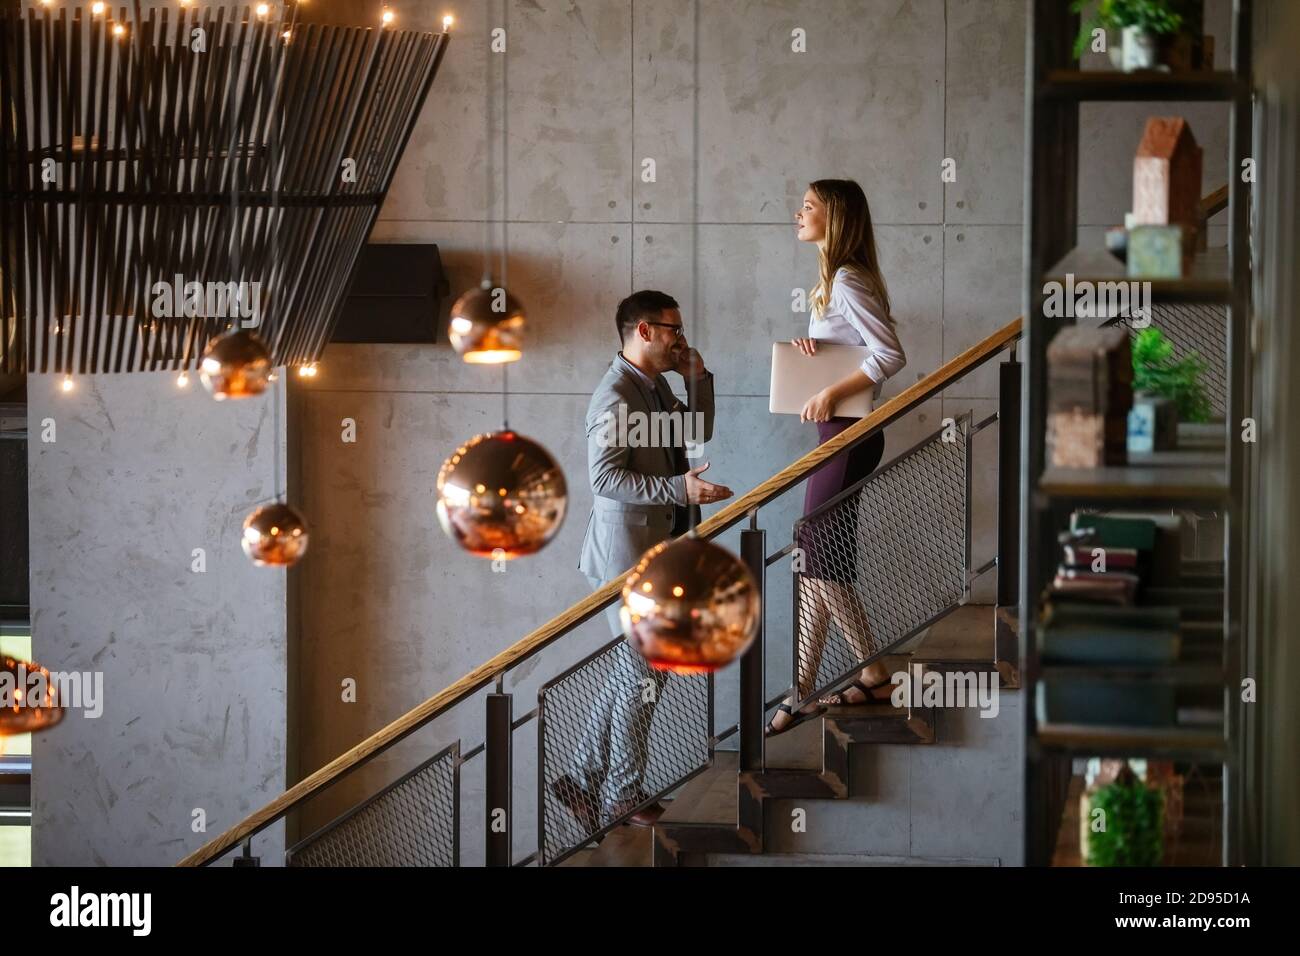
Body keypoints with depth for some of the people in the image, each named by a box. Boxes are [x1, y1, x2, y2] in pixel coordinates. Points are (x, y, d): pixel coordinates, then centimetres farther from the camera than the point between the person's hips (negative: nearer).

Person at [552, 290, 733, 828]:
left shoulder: (656, 387, 11)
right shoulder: (615, 396, -19)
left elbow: (698, 433, 22)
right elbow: (605, 476, -26)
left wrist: (697, 378, 9)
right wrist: (679, 488, -31)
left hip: (655, 551, 10)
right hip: (627, 553, -10)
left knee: (634, 672, 14)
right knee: (644, 673, -1)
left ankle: (584, 784, 20)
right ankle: (622, 797, 13)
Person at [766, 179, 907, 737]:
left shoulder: (848, 282, -16)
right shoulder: (833, 279, 15)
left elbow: (890, 355, -22)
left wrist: (832, 392, -21)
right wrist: (810, 343, 0)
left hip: (847, 433, -10)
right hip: (835, 432, 10)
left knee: (821, 561, -4)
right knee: (819, 560, 8)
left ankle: (874, 673, 7)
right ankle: (802, 693, 10)